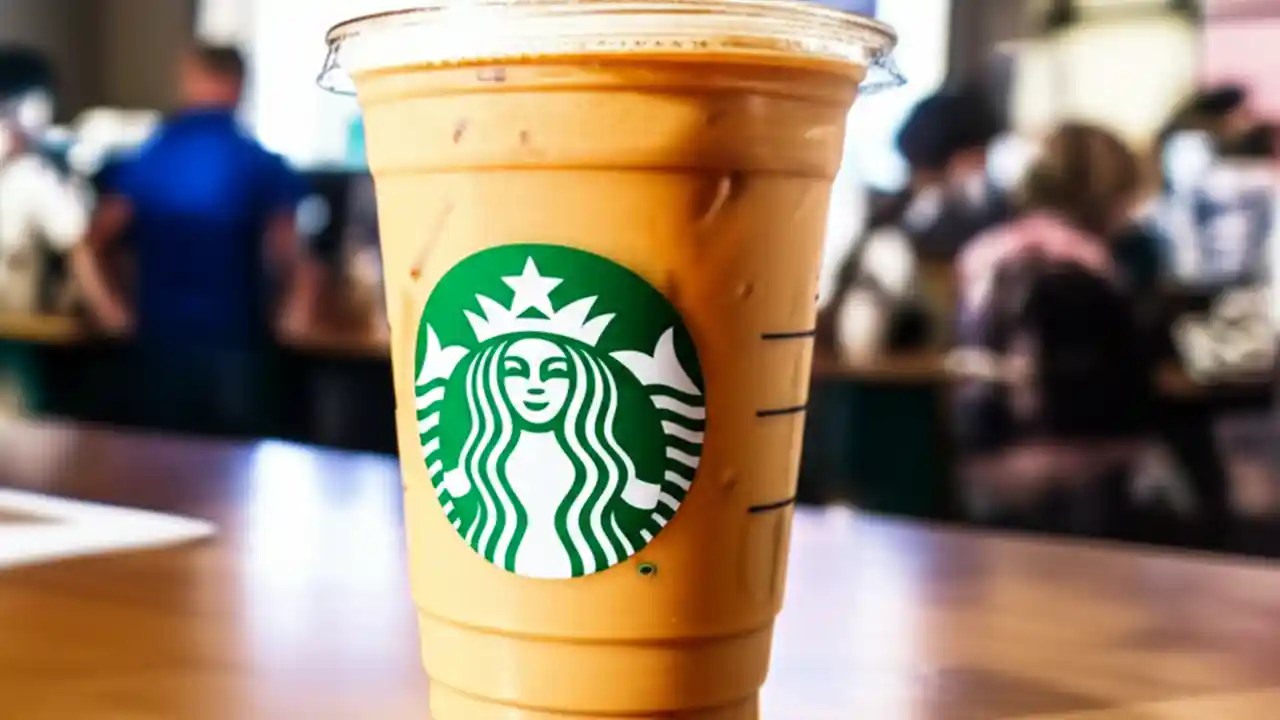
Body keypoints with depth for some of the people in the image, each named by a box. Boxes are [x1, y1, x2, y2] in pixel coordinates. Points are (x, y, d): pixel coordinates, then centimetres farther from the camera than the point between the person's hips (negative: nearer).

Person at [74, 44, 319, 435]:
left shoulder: (141, 162, 3)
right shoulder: (264, 167, -3)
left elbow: (90, 243, -1)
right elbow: (288, 253, -12)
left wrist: (108, 307, 10)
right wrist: (292, 313, 3)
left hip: (161, 342, 2)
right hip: (236, 344, -2)